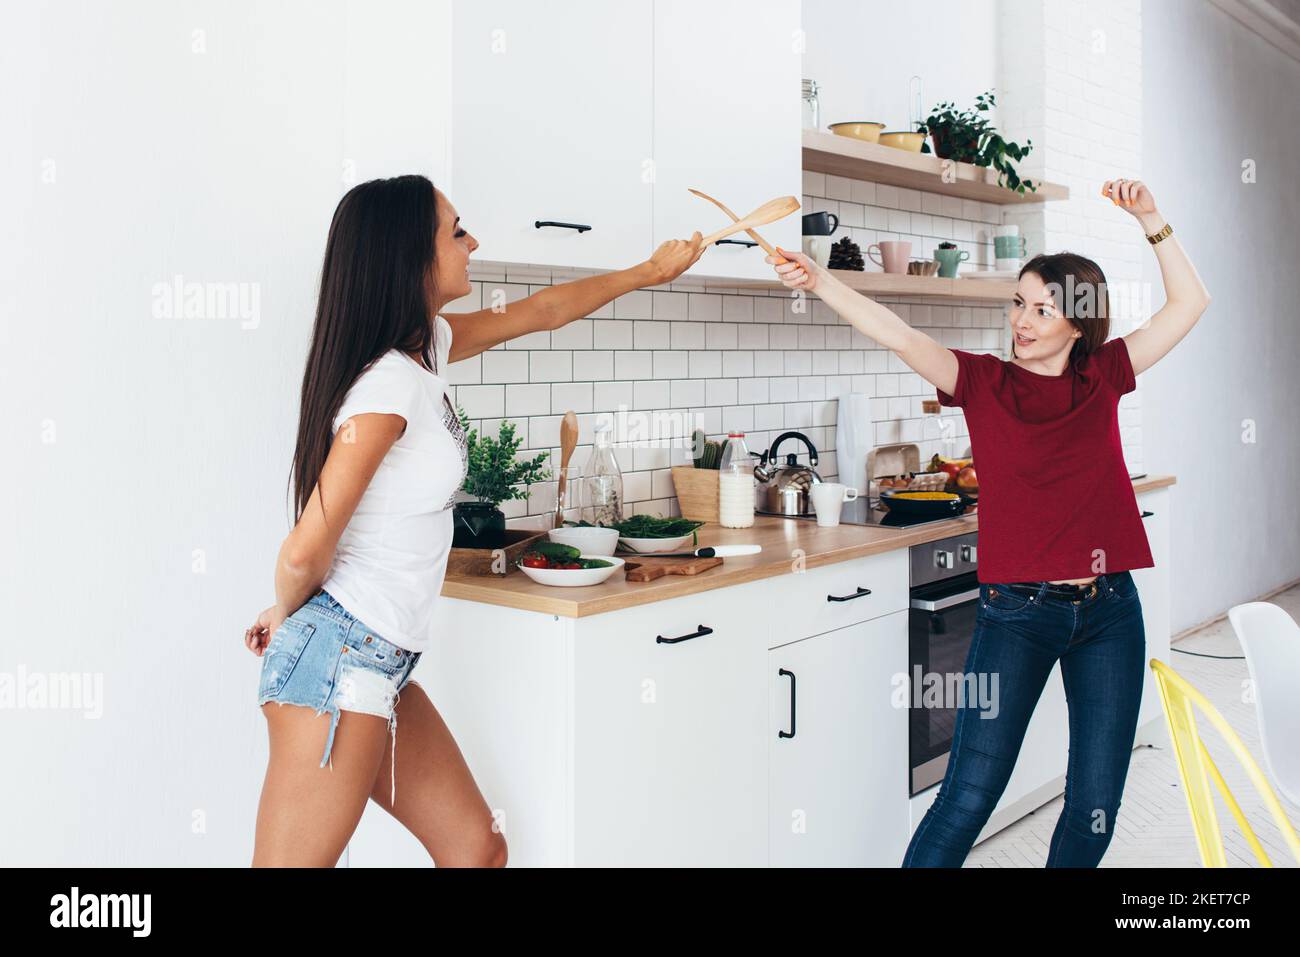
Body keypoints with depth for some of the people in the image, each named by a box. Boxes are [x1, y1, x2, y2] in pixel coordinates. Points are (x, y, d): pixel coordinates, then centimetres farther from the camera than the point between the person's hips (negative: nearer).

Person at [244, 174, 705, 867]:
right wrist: (285, 616, 1)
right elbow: (305, 551, -20)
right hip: (339, 661, -9)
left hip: (379, 667, 9)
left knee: (478, 848, 12)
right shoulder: (391, 382, -19)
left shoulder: (425, 345, 9)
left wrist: (649, 272, 35)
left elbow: (539, 312, 26)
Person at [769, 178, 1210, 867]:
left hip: (1108, 609, 3)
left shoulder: (1101, 377, 7)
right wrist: (818, 281, -27)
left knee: (1096, 809, 8)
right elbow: (898, 335, -15)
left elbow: (1188, 303, 6)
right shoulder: (984, 381, -1)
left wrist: (1150, 221, -4)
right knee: (966, 800, -6)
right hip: (1017, 610, -3)